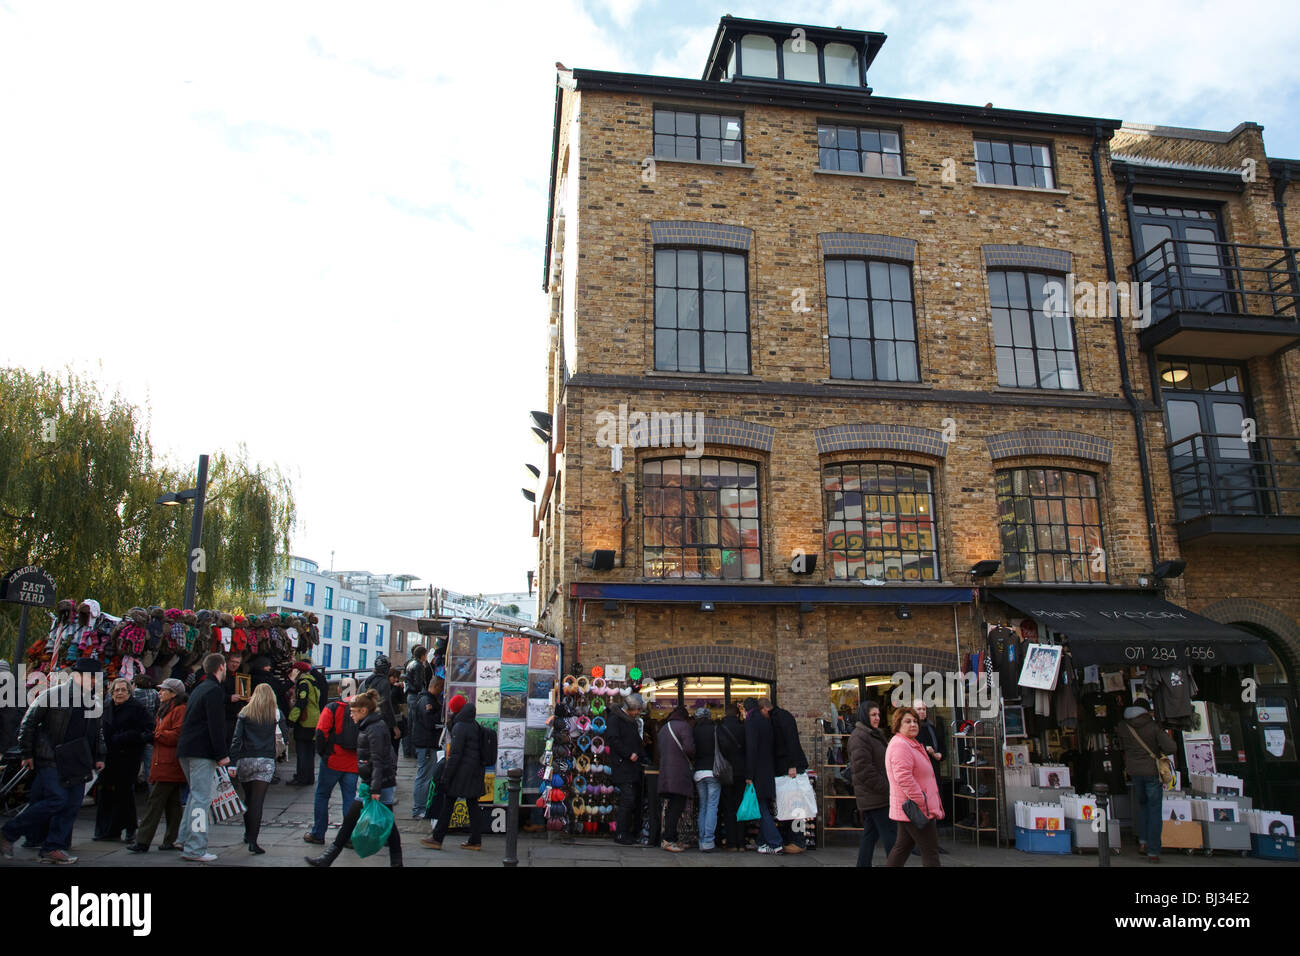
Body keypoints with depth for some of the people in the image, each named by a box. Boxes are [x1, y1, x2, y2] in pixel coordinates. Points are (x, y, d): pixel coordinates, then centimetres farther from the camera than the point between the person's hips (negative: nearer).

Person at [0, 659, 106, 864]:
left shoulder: (94, 703, 13)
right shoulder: (52, 695, -7)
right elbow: (28, 724, -2)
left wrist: (98, 757, 17)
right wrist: (27, 753, -4)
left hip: (77, 763, 6)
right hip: (51, 760, -6)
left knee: (72, 804, 2)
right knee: (57, 799, -14)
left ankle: (52, 848, 11)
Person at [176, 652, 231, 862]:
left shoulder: (200, 688, 20)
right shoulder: (214, 690, -11)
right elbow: (216, 726, -17)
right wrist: (222, 754, -15)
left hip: (185, 750, 10)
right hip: (201, 752, -10)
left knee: (197, 794, 21)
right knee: (202, 798, -7)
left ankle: (186, 839, 24)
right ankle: (195, 850, -7)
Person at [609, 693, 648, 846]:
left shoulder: (634, 722, 22)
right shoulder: (614, 719, -4)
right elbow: (613, 739, -15)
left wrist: (642, 756, 14)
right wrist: (628, 754, -17)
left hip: (635, 768, 8)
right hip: (623, 768, -8)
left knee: (637, 801, 7)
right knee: (628, 799, -13)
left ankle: (635, 833, 13)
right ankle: (621, 835, -6)